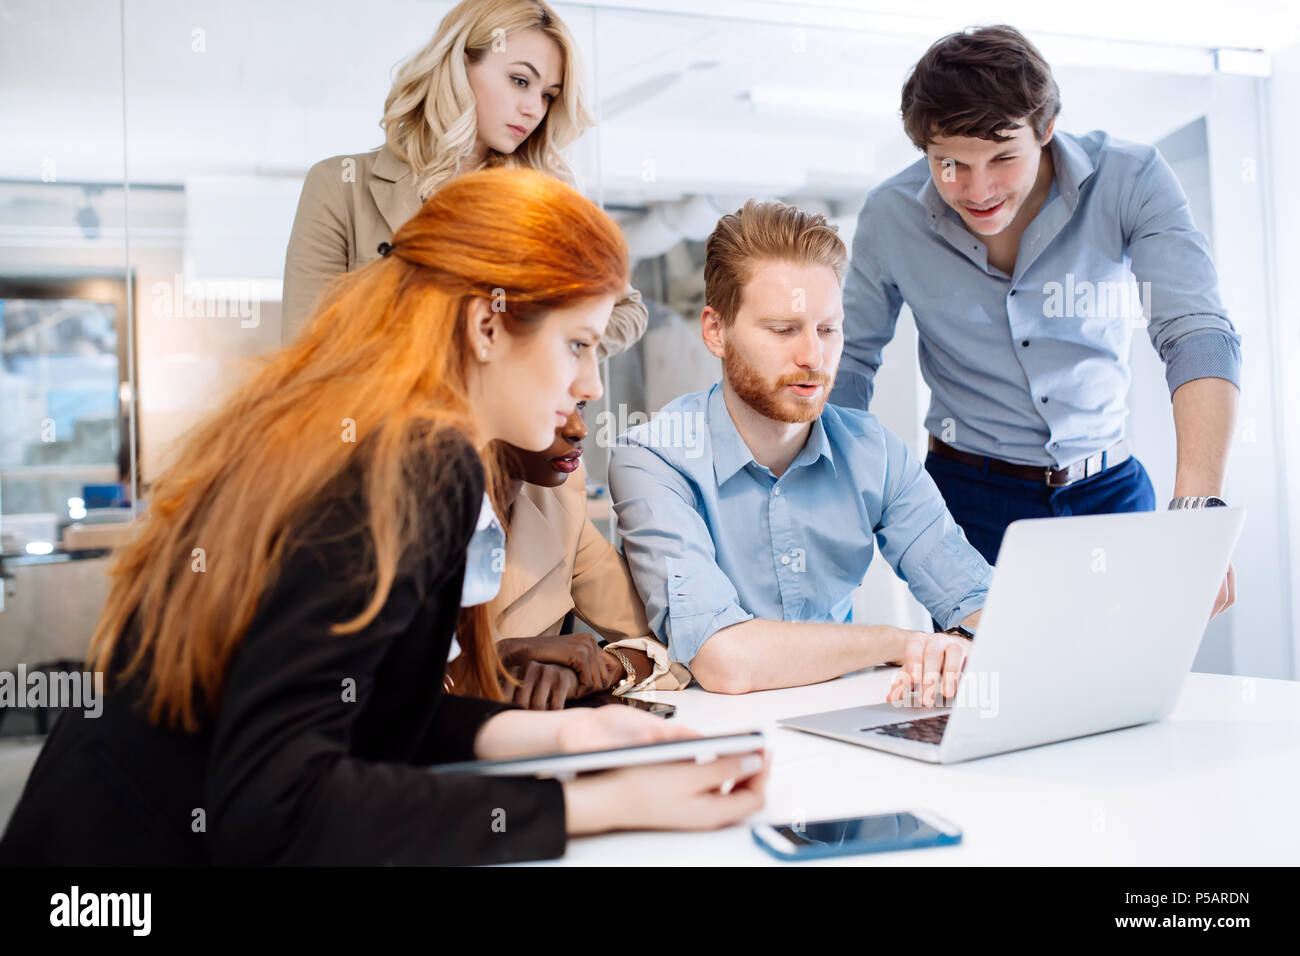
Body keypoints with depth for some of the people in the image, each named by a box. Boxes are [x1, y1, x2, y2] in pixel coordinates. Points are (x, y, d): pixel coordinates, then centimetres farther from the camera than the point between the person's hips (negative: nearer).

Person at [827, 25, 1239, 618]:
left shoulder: (1131, 180, -14)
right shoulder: (890, 216, -11)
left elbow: (1197, 335, -22)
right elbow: (850, 359, -1)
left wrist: (1198, 505, -37)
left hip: (1110, 487, 1)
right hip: (969, 497, 0)